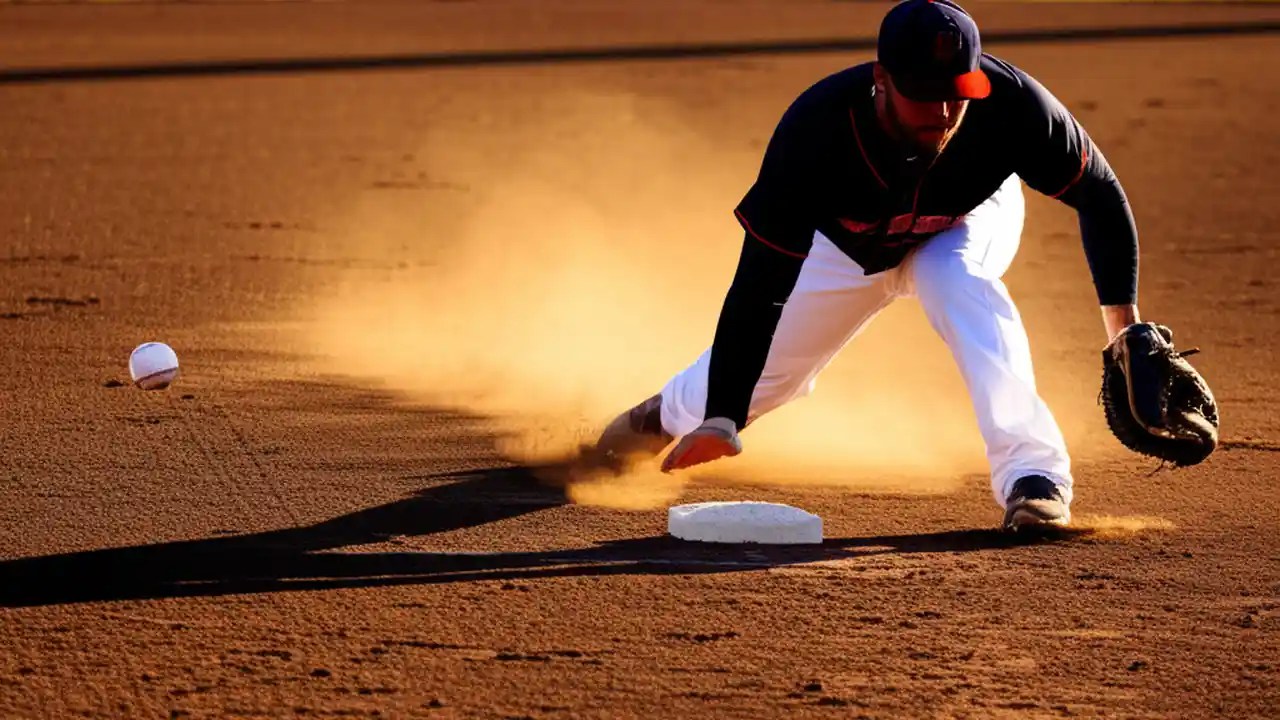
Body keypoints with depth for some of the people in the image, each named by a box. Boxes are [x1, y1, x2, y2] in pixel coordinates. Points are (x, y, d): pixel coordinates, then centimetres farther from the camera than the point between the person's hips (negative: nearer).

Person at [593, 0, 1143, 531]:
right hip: (848, 242, 0)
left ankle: (1032, 474, -33)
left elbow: (1098, 192, -21)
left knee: (959, 282, -34)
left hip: (966, 224, 0)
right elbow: (760, 287, -39)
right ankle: (670, 413, 47)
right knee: (770, 370, 12)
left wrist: (1123, 322, -28)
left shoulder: (1013, 106, -39)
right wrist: (721, 419, -44)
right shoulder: (816, 130, -42)